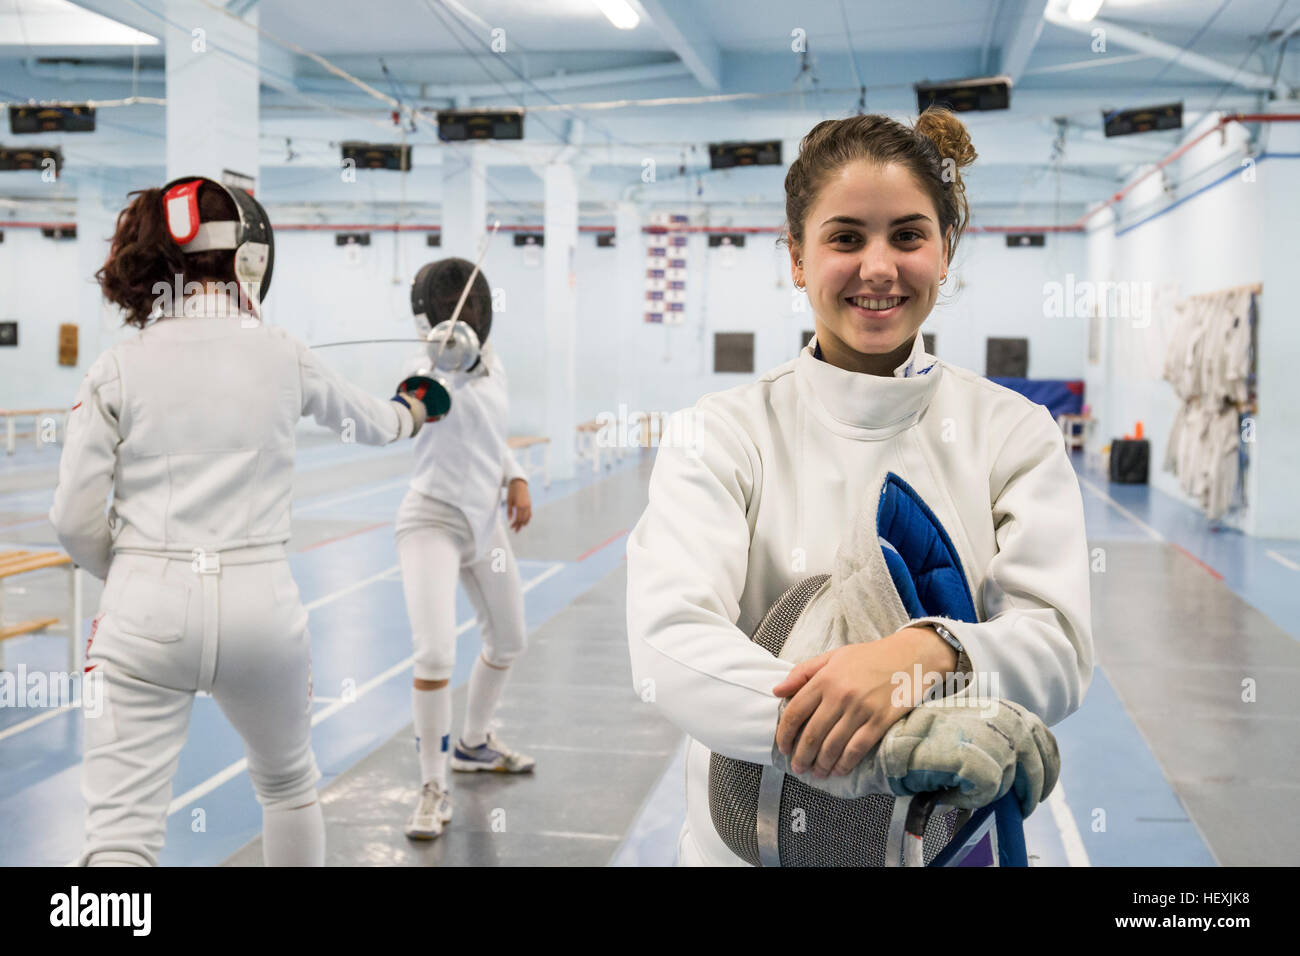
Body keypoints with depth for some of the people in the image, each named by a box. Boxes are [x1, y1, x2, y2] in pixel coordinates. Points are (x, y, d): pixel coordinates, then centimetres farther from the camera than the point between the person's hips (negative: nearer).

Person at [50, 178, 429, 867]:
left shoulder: (119, 368, -1)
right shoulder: (285, 358, 2)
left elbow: (75, 519, -3)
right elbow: (369, 422, 23)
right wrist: (411, 414, 47)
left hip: (146, 610, -1)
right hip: (259, 603, 1)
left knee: (121, 835, -2)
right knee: (288, 783, 28)